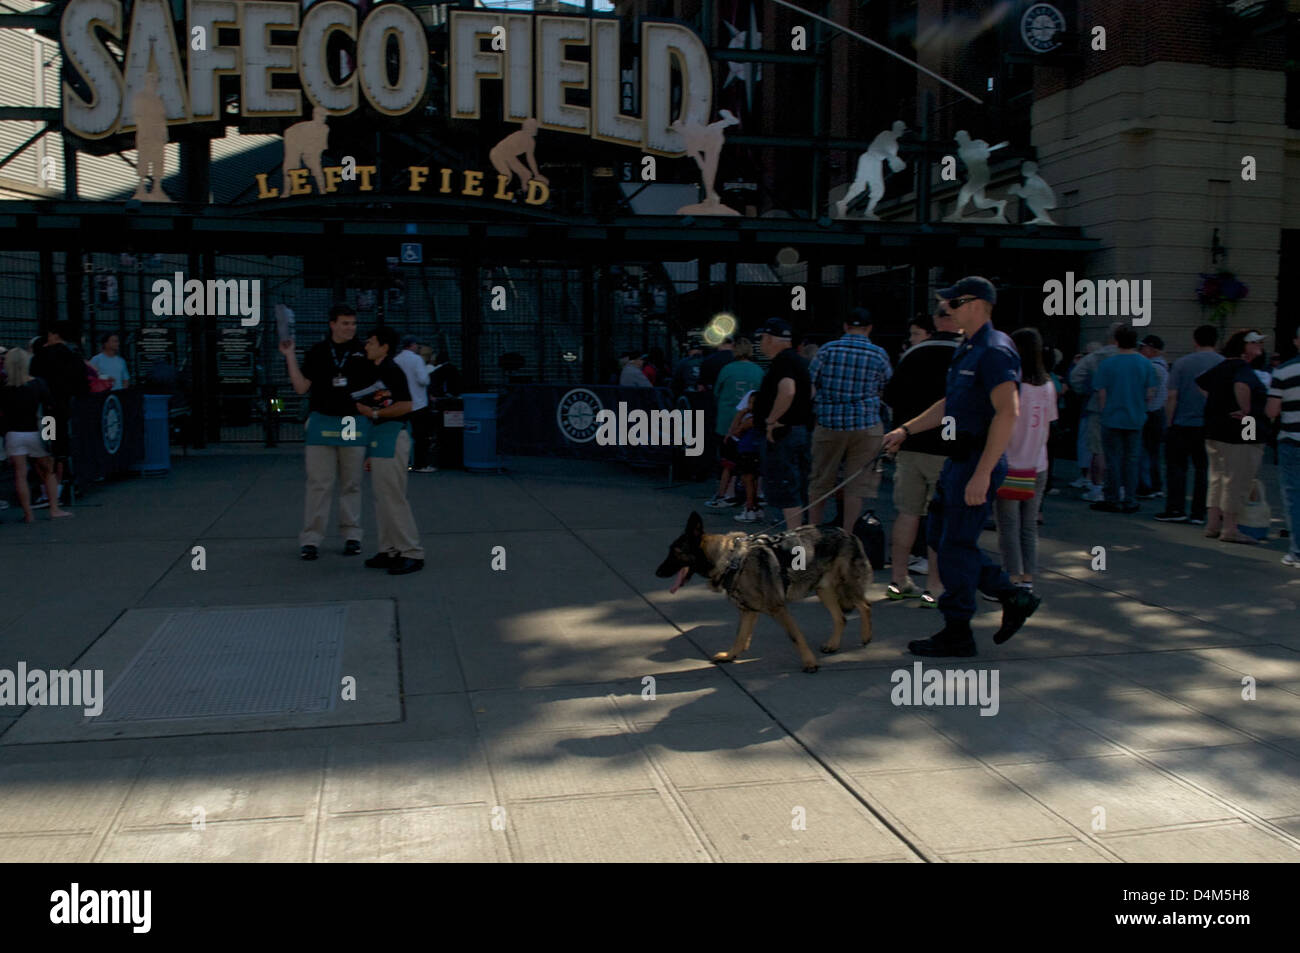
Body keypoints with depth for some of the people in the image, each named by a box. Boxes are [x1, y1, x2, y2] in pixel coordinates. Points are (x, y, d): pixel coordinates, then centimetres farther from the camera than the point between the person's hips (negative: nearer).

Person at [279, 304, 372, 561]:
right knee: (318, 484, -2)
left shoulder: (363, 352, 4)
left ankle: (351, 535, 17)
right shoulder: (317, 351, 5)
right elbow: (301, 387, 2)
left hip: (354, 424, 0)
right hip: (323, 422, 0)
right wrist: (290, 356, -3)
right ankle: (311, 538, 3)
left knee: (351, 484, 8)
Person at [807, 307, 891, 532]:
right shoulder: (879, 354, 0)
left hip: (828, 423, 1)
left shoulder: (828, 349, 1)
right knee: (856, 485, 4)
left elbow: (810, 385, 2)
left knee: (820, 483, 12)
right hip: (865, 425, -1)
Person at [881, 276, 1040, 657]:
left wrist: (982, 474, -28)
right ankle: (1013, 598, 23)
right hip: (959, 459, 10)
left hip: (978, 462, -10)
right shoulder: (968, 348, 16)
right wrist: (906, 430, 21)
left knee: (956, 545, -3)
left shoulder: (995, 351, -17)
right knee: (940, 536, 15)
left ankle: (957, 633, 10)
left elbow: (1007, 413, -25)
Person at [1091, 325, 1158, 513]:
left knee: (1113, 460, 4)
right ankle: (1130, 501, 11)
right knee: (1131, 459, 9)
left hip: (1112, 418, -3)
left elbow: (1101, 393, -7)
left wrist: (1102, 413, 7)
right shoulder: (1145, 364, 1)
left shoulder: (1108, 363, -7)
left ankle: (1113, 500, 8)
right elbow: (1150, 393, 2)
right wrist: (1142, 410, 17)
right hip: (1135, 420, 3)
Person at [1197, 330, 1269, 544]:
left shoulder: (1221, 366, 12)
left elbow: (1199, 384, 23)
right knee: (1238, 481, -2)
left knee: (1218, 479, 14)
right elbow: (1241, 385, -36)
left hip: (1214, 431, 9)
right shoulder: (1242, 368, -14)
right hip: (1240, 434, -9)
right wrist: (1246, 411, -24)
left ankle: (1213, 525, 18)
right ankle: (1229, 530, 1)